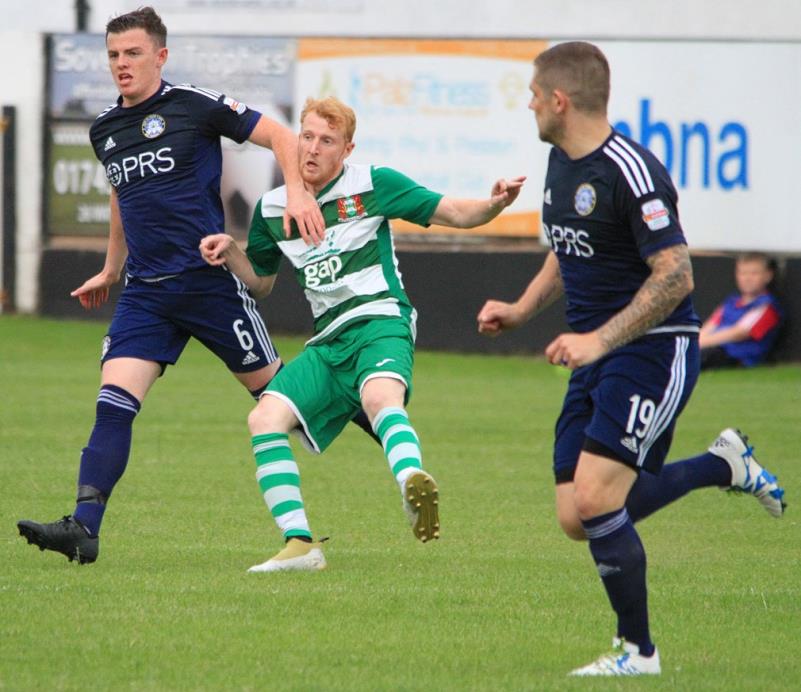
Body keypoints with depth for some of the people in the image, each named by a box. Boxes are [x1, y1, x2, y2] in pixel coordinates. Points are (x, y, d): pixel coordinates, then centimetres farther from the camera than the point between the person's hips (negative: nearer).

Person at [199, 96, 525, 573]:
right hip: (328, 343, 6)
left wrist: (494, 205, -20)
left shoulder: (373, 185, 0)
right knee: (266, 418, -13)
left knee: (380, 395, -38)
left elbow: (454, 213, 0)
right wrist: (231, 253, 7)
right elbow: (261, 282, 27)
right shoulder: (272, 208, 13)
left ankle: (413, 484, -68)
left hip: (381, 323, -6)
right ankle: (300, 545, -13)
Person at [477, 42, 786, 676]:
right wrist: (521, 310, 12)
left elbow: (675, 276, -22)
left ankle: (638, 650, -3)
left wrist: (599, 339, -27)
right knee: (577, 519, 2)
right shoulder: (561, 162, 10)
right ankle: (723, 466, 21)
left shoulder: (631, 171, -19)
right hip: (597, 357, 9)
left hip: (654, 348, -9)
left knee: (594, 500, -20)